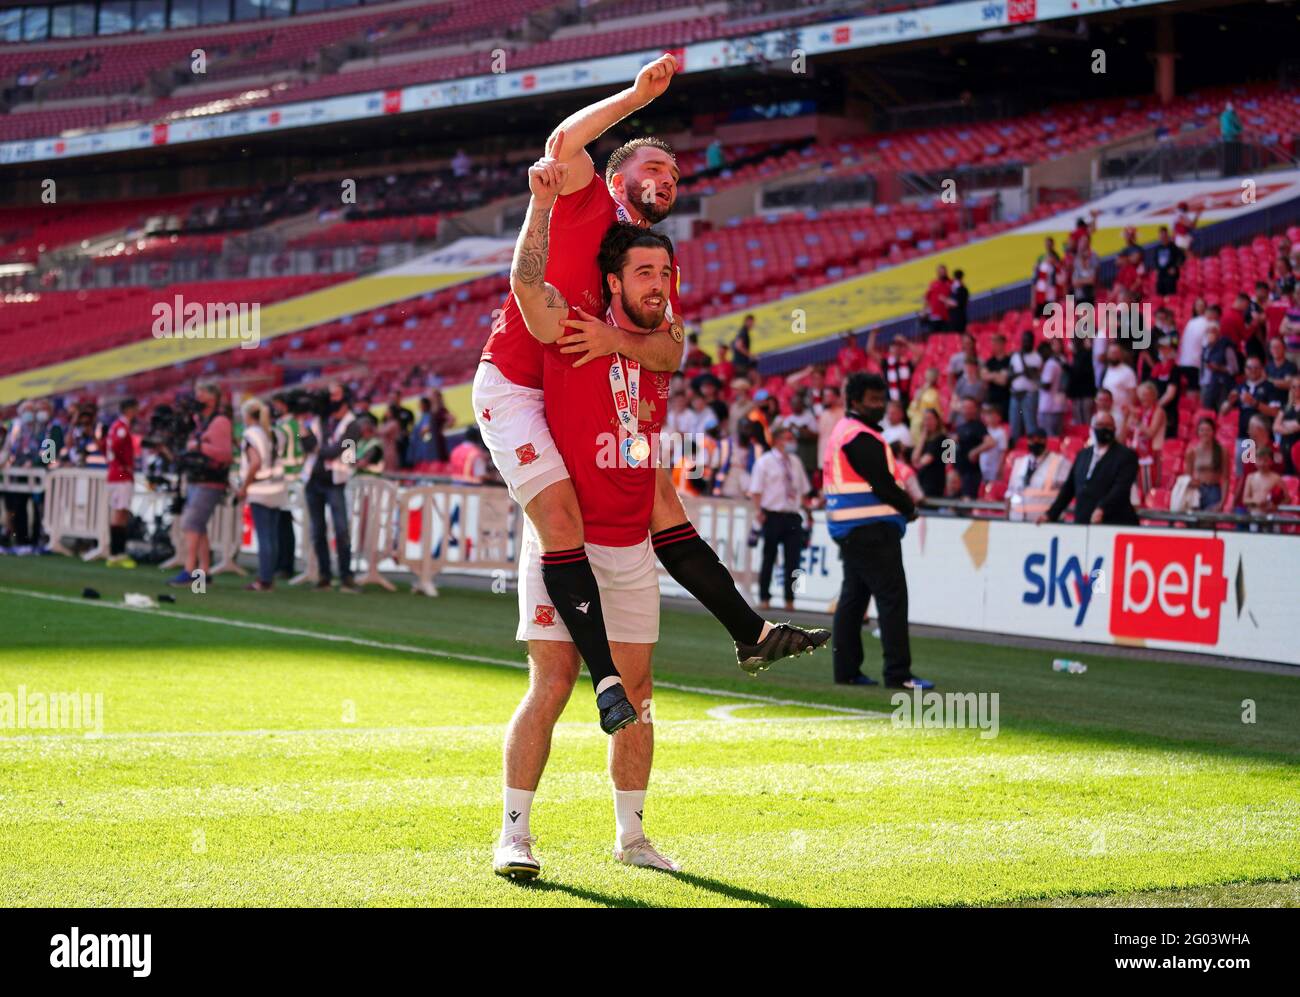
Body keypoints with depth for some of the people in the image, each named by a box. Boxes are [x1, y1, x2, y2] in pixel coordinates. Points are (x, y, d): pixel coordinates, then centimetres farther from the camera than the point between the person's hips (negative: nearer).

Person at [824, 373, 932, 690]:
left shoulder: (843, 432, 18)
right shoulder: (862, 438, -14)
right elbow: (882, 483, -17)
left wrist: (901, 501, 6)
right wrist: (908, 507, -2)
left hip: (848, 529, 11)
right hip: (871, 529, -11)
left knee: (853, 595, 14)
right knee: (892, 595, -11)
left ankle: (846, 669, 16)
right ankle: (898, 673, -14)